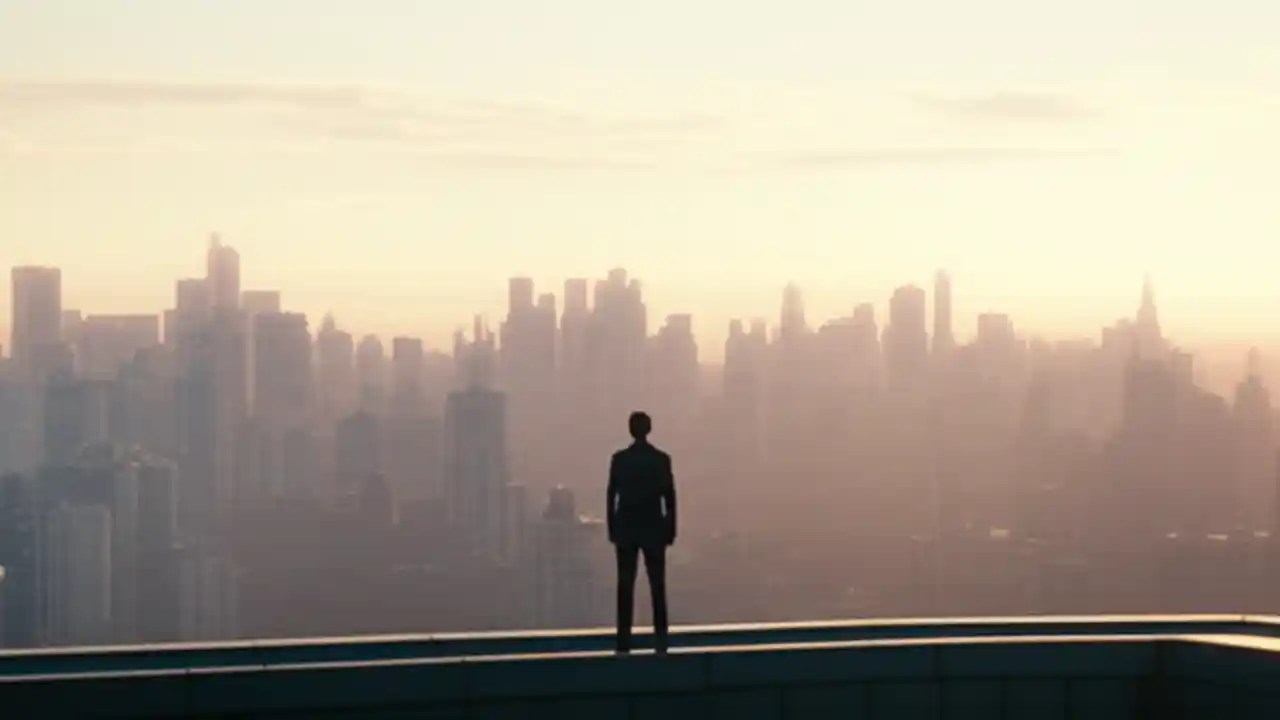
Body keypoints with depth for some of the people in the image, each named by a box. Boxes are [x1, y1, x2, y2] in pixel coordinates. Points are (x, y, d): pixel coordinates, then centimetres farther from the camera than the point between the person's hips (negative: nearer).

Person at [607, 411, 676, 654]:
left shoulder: (619, 459, -3)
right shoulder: (661, 459, -4)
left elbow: (612, 496, -1)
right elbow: (669, 497, -3)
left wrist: (612, 529, 6)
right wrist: (671, 530, 5)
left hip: (626, 529, 0)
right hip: (654, 529, 0)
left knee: (625, 586, 1)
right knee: (657, 585, 4)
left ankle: (624, 642, -4)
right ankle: (660, 641, 1)